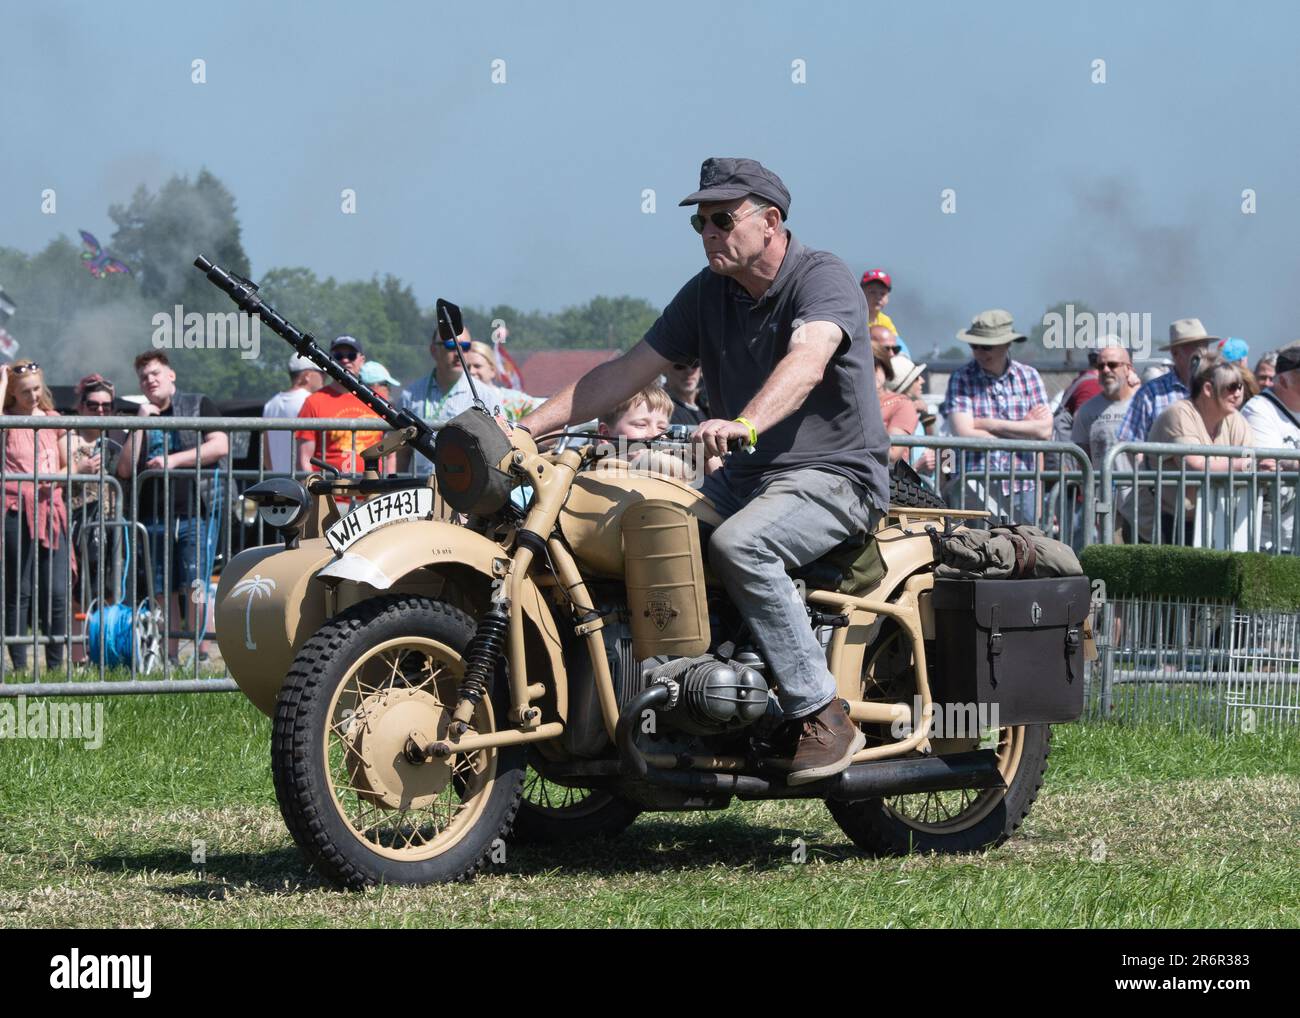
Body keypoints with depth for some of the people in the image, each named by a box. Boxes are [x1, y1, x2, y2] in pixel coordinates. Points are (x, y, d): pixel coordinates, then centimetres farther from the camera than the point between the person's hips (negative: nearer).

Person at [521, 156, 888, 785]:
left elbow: (806, 362, -33)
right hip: (748, 473, 8)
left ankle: (822, 716, -28)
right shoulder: (707, 293, 10)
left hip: (837, 474, -8)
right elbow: (627, 373, 9)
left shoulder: (823, 279, -13)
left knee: (738, 544, -34)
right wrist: (529, 427, -2)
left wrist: (746, 423, -53)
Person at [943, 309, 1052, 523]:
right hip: (978, 488, -2)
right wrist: (1021, 428, -3)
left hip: (1022, 487, 2)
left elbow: (1045, 430, -2)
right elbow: (964, 434, -10)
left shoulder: (1029, 377, 9)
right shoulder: (962, 378, 2)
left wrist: (990, 424, -5)